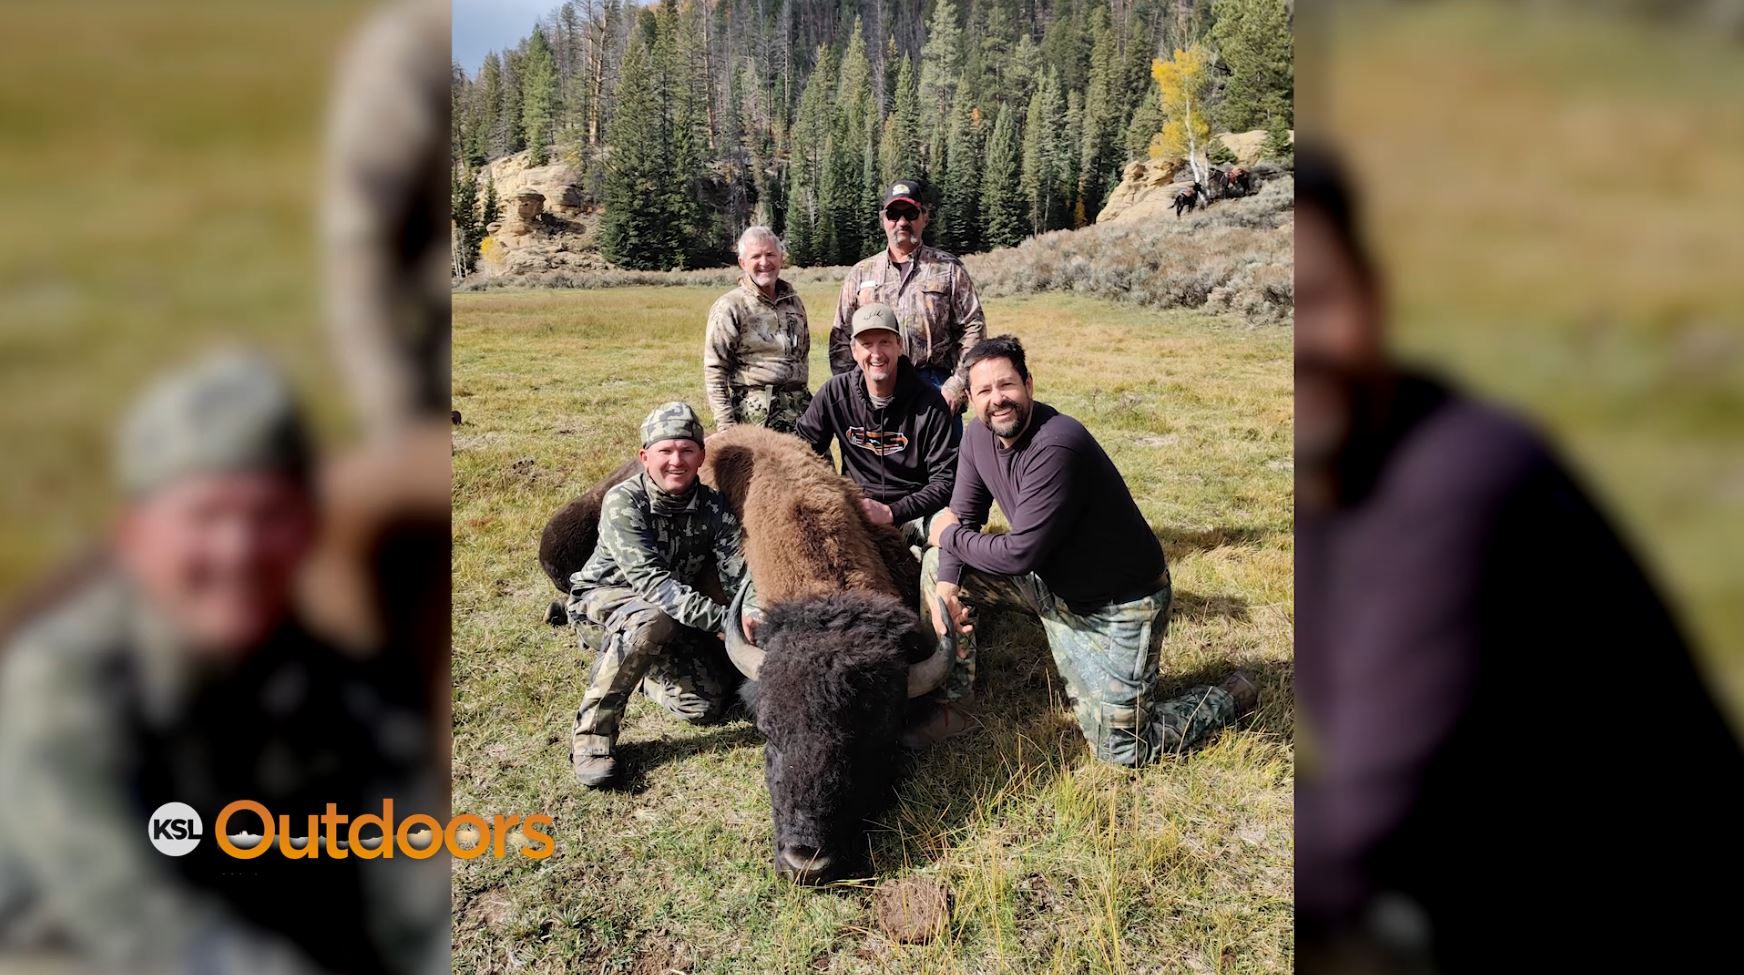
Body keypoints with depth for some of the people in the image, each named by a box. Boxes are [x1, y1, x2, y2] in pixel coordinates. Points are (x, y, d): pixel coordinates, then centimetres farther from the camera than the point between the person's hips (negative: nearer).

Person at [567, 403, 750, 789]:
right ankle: (592, 735, -27)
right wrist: (723, 616, -47)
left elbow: (740, 573, -20)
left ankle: (646, 670, 23)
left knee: (705, 704, -9)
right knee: (653, 619, -39)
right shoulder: (623, 503, -25)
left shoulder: (713, 507, -11)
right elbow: (650, 580, -36)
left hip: (676, 611, 5)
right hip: (602, 599, -5)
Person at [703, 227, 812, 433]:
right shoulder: (729, 307, -4)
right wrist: (725, 425, -14)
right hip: (755, 414, -6)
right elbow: (714, 371, -8)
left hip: (799, 407, 6)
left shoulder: (794, 302, 16)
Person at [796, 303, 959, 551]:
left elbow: (944, 481, -11)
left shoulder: (929, 403, -9)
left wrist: (890, 512, -23)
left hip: (913, 510, -2)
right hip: (855, 508, 2)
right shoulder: (834, 393, -1)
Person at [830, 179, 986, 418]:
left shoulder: (948, 269, 8)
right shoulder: (861, 273, 15)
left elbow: (973, 328, 4)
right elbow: (841, 337, 13)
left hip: (935, 388, -2)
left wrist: (957, 385, -6)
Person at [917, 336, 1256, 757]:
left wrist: (950, 536, -14)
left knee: (1119, 749, -4)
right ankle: (949, 706, 9)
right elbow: (963, 516, 0)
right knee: (937, 566, -4)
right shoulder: (978, 436, -6)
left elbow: (1019, 555, -30)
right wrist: (947, 583, -18)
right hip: (1052, 583, 7)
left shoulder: (1056, 447, -32)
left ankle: (1231, 697, 21)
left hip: (1119, 604, -7)